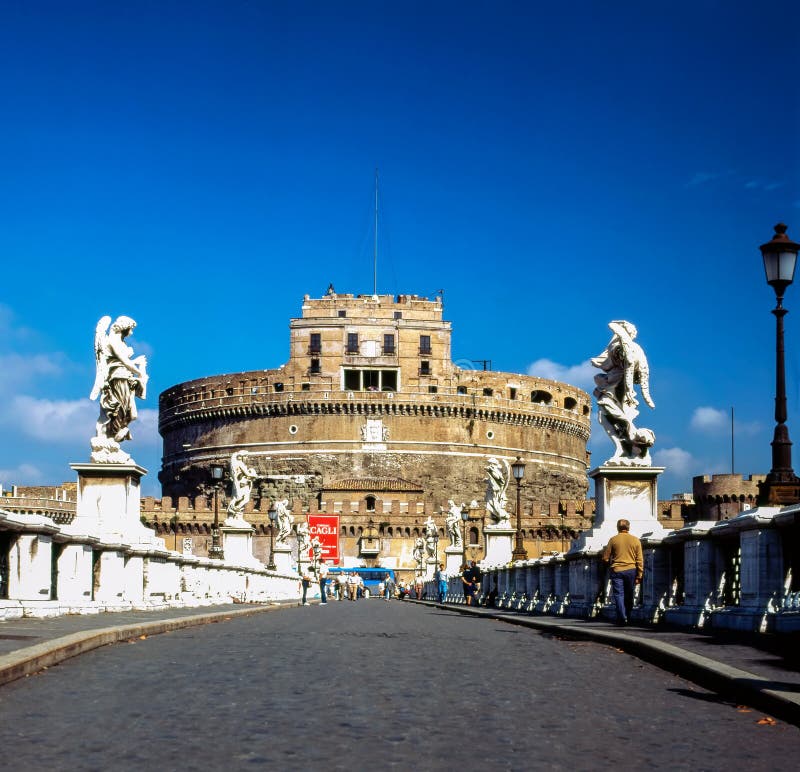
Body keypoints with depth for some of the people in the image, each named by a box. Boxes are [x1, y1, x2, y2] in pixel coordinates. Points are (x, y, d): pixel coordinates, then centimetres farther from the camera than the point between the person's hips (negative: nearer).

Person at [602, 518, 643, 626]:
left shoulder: (613, 540, -1)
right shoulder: (635, 540, 3)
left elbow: (605, 558, 3)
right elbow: (640, 560, 2)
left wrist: (611, 563, 25)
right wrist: (639, 576, 6)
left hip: (617, 571, -2)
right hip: (631, 570, 2)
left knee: (619, 594, -1)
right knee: (629, 595, 14)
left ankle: (622, 618, -12)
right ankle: (628, 617, 19)